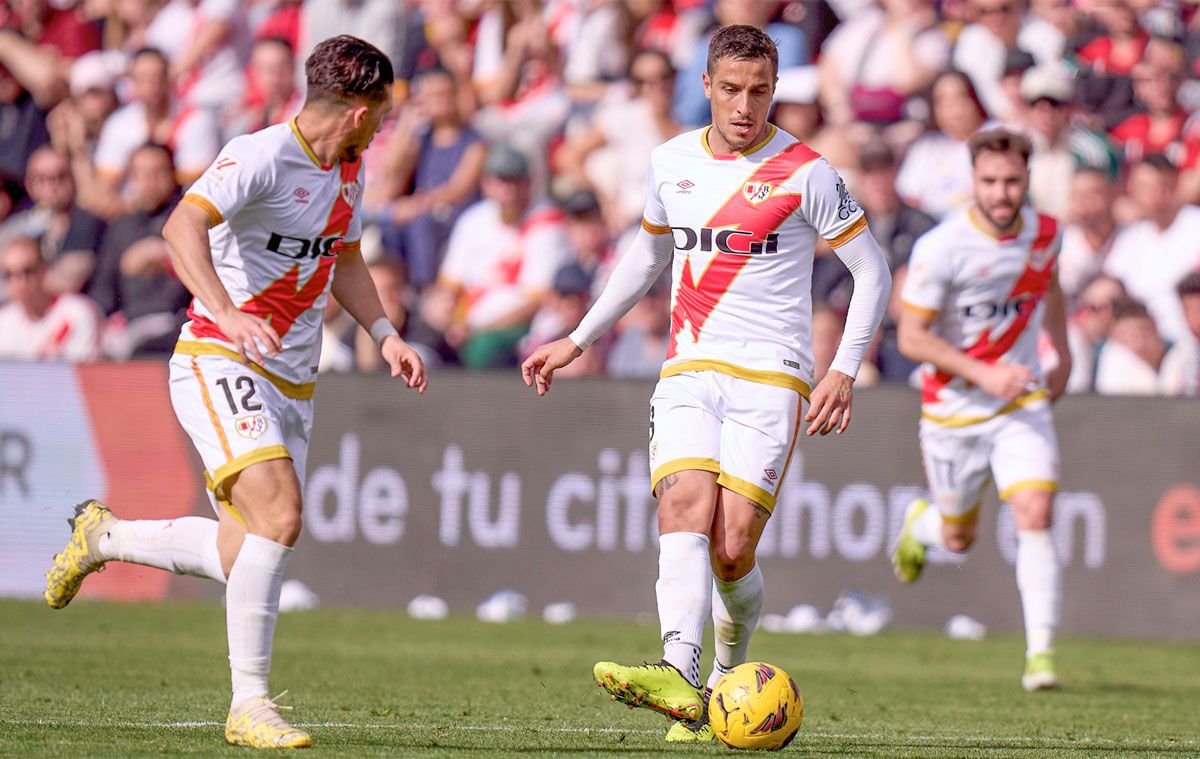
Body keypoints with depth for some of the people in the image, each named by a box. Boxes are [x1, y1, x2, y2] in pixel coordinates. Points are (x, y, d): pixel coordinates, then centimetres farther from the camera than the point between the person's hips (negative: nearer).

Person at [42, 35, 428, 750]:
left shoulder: (350, 169, 13)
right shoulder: (262, 156, -16)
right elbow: (184, 226, -30)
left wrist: (385, 333, 14)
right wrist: (227, 314, -43)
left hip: (290, 385, 9)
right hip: (220, 365, -9)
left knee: (249, 554, 4)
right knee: (279, 516, -25)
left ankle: (103, 536, 29)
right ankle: (249, 705, -18)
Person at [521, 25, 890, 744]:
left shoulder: (805, 172, -3)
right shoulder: (672, 163, 11)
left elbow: (873, 271, 1)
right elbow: (649, 253, 29)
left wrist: (844, 371, -8)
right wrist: (578, 341, 29)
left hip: (771, 377, -3)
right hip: (688, 375, 3)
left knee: (732, 549, -12)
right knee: (685, 509, -22)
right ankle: (680, 679, -38)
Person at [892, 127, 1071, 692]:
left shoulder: (1045, 233, -5)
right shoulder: (941, 248, -20)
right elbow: (911, 338, -17)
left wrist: (1063, 357, 18)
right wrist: (982, 374, -24)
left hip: (1022, 404, 2)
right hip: (953, 409, -2)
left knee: (1034, 517, -18)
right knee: (958, 539, 14)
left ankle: (1041, 652, -17)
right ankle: (921, 524, 52)